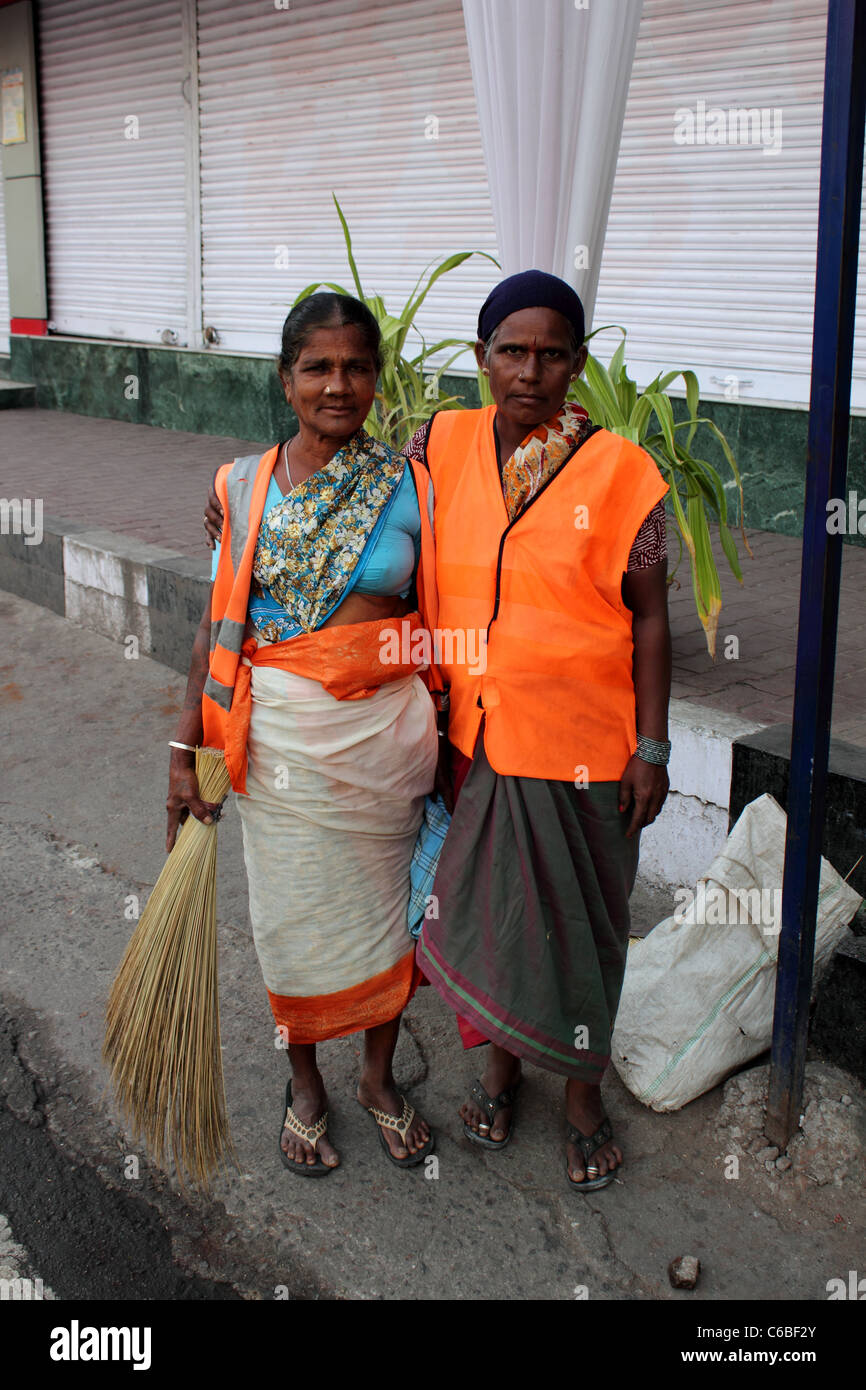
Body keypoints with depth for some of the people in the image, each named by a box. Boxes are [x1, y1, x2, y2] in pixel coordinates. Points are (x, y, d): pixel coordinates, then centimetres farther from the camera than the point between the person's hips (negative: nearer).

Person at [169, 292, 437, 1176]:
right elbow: (217, 628, 1)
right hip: (279, 732, 0)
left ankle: (378, 1076, 37)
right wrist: (186, 749, -1)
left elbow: (440, 620, 1)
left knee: (385, 903, 13)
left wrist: (445, 739, 0)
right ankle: (304, 1083, 36)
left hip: (384, 729, 0)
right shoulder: (243, 487, -2)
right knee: (292, 910, 12)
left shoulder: (405, 486, -3)